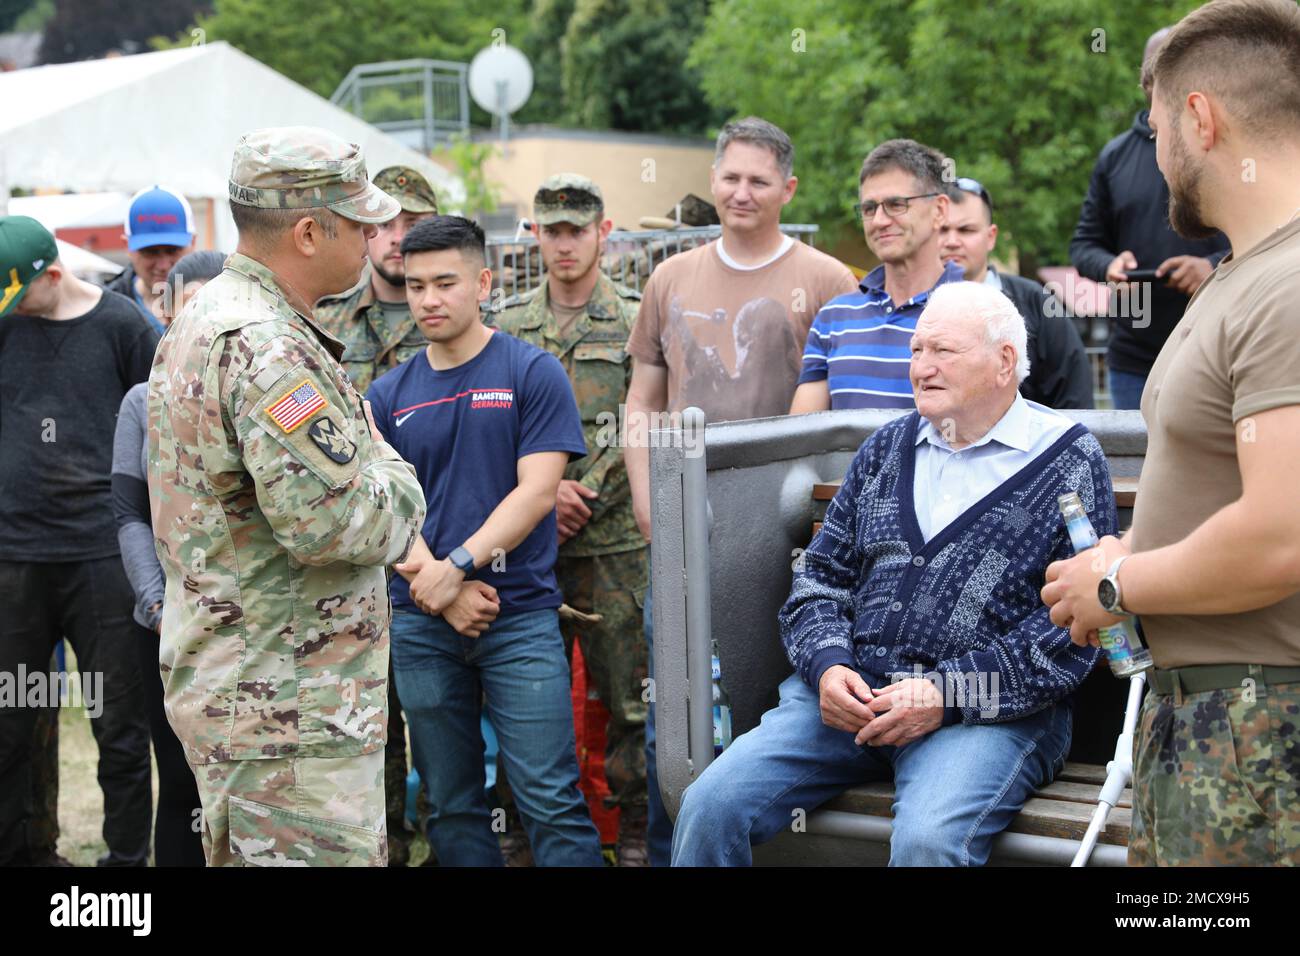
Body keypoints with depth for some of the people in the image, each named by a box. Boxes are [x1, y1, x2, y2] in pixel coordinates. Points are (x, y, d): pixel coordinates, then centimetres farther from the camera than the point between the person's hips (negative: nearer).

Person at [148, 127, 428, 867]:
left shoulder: (204, 318, 14)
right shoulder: (266, 348, -22)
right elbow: (335, 520, -27)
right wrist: (397, 478, -6)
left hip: (244, 687, 11)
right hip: (286, 708, -11)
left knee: (249, 850, 20)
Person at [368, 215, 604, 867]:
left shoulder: (532, 373, -1)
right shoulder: (389, 395, 9)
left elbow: (536, 492, -9)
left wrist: (457, 565, -18)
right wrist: (439, 591, -10)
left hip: (520, 617, -4)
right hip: (420, 623, 4)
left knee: (551, 801, -5)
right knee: (450, 806, 11)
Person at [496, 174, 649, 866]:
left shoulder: (638, 323, 2)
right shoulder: (509, 328, 11)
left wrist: (581, 498, -11)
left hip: (616, 543, -3)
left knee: (629, 697, 1)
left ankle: (634, 832, 14)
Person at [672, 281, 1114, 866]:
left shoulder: (1070, 461, 3)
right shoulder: (886, 449, 19)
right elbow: (821, 575, 18)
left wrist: (946, 693, -15)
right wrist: (828, 665, -4)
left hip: (992, 708, -4)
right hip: (848, 691, 4)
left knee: (928, 839, -33)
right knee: (710, 805, -17)